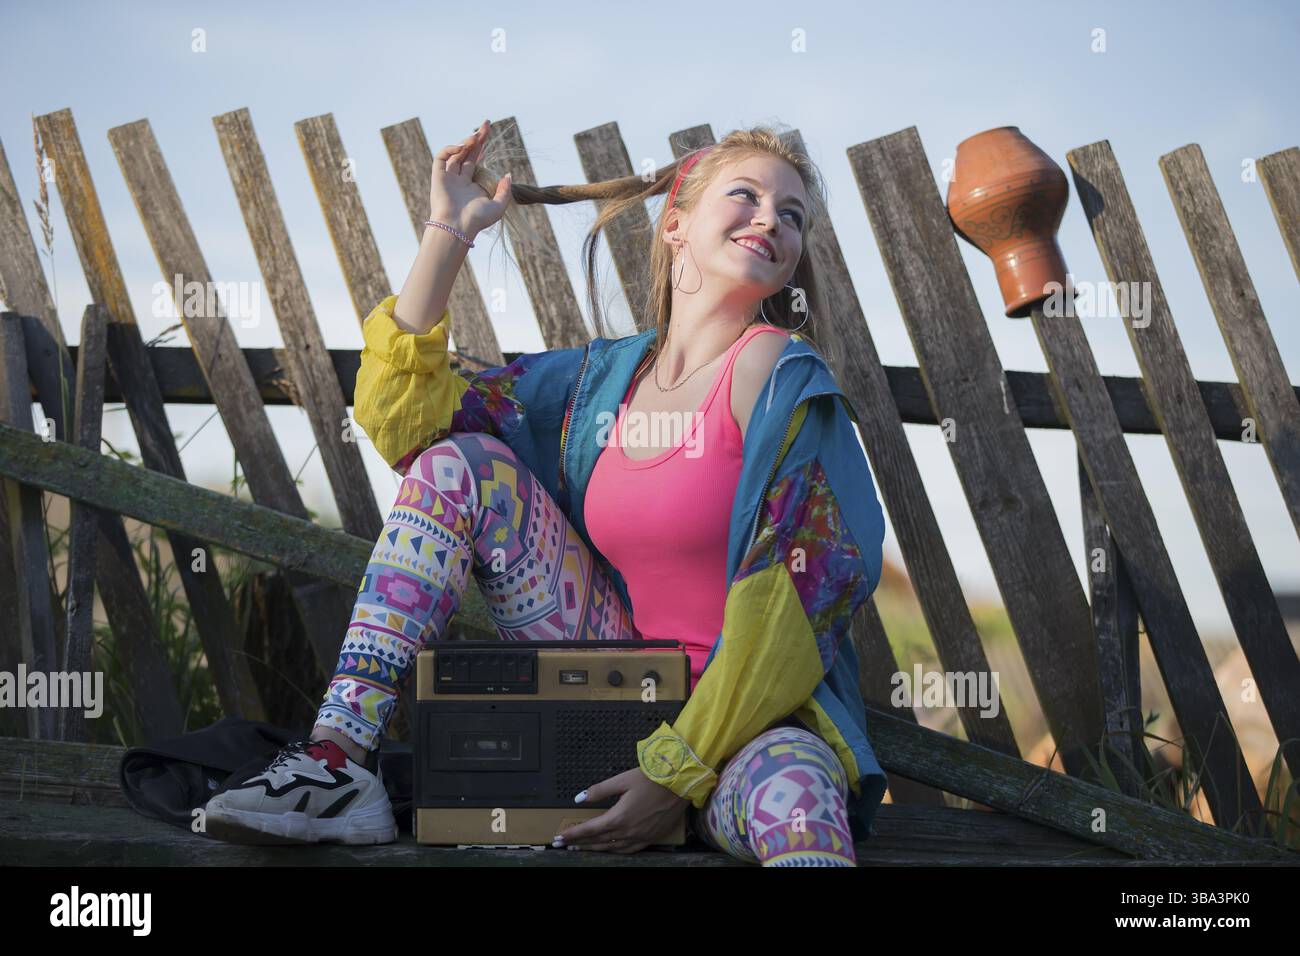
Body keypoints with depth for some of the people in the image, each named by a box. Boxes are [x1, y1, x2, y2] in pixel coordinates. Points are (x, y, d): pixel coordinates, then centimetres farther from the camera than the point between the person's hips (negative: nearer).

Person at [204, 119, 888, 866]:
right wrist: (450, 229, 3)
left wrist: (679, 773, -20)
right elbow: (404, 415, 5)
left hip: (752, 709, -6)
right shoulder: (606, 375, 8)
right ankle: (340, 761, -10)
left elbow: (796, 598, -15)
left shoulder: (780, 374, -9)